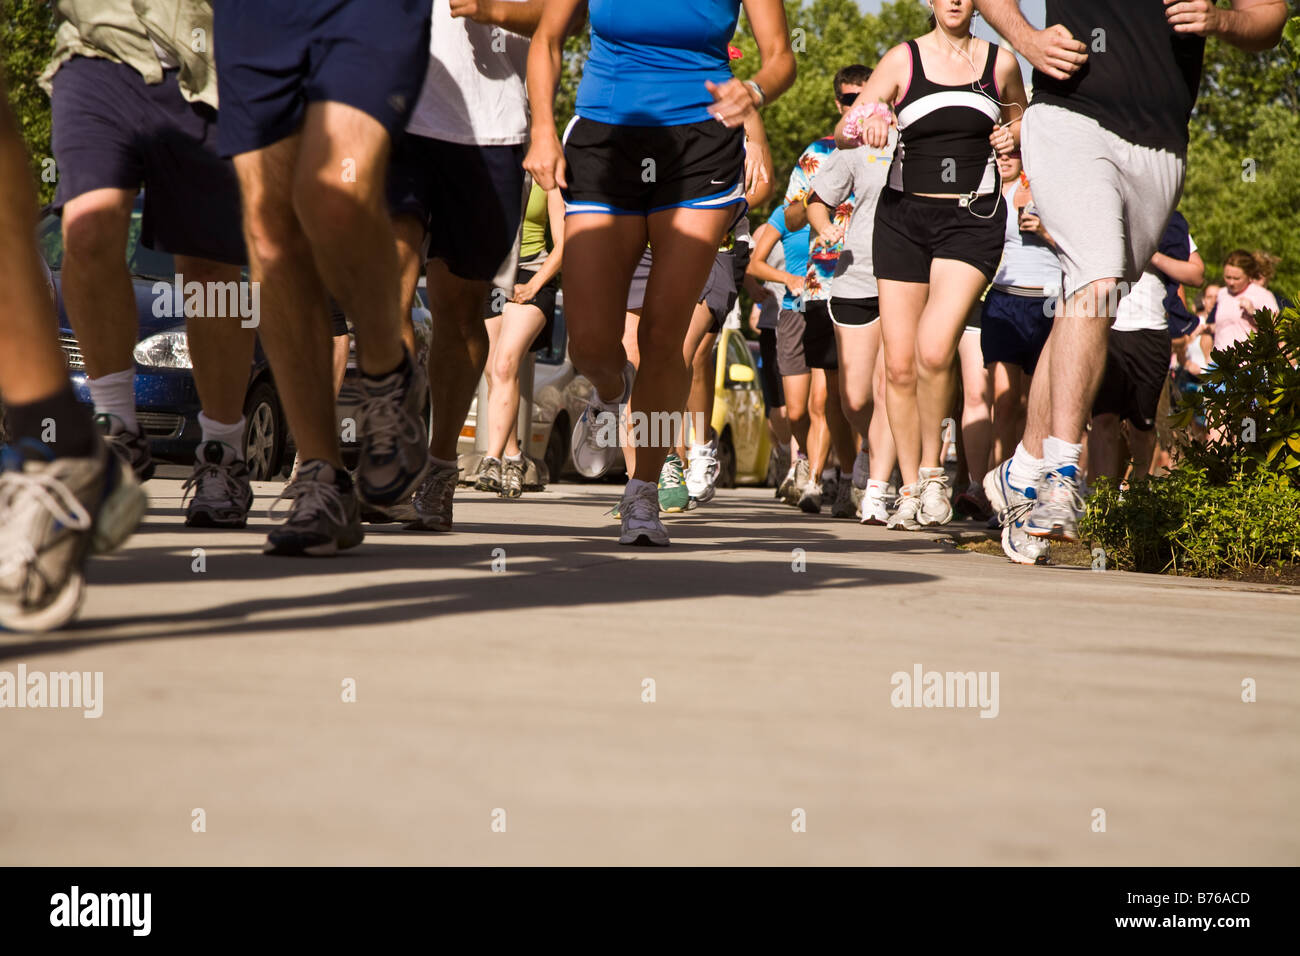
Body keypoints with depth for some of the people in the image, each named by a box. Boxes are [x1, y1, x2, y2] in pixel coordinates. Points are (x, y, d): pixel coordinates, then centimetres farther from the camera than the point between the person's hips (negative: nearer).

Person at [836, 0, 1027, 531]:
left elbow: (1019, 118, 25)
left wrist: (1013, 136, 2)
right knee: (900, 365, 0)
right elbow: (843, 133, -1)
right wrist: (864, 125, -25)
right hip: (904, 215, 1)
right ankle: (909, 488, 16)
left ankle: (933, 469, -1)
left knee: (934, 350, -22)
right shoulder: (903, 59, 4)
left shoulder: (1001, 61, 6)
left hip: (973, 219, -1)